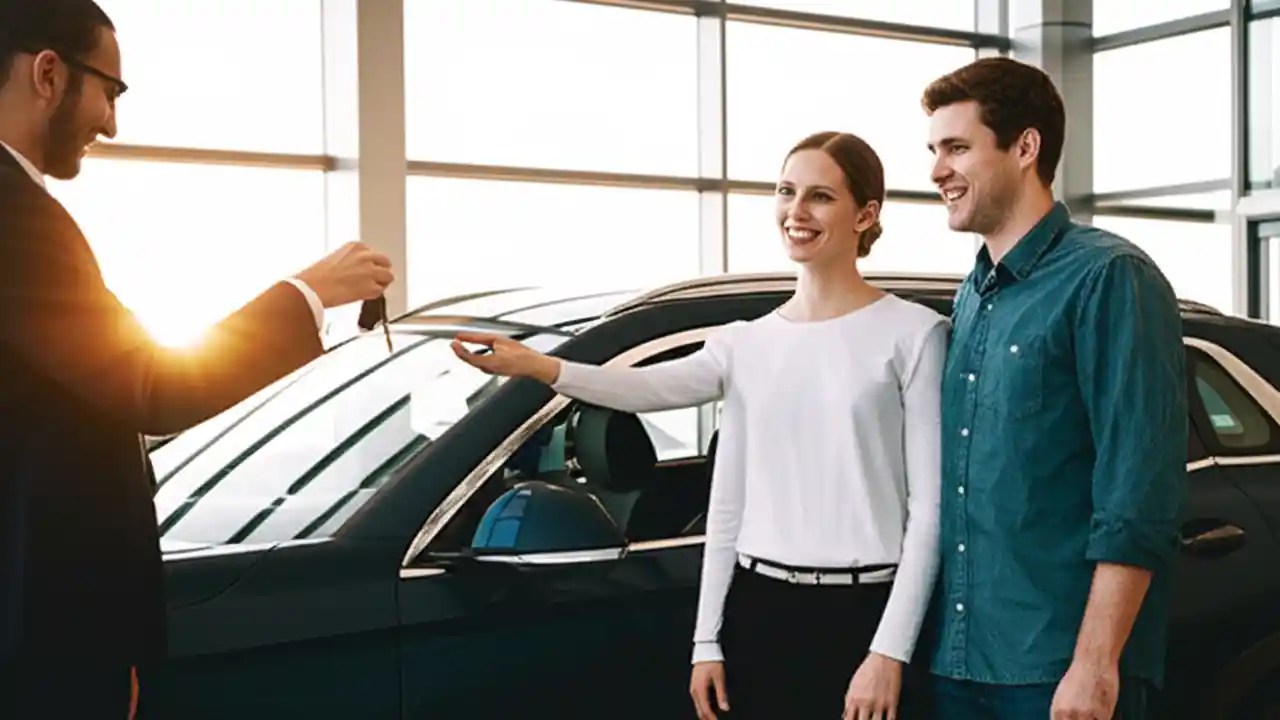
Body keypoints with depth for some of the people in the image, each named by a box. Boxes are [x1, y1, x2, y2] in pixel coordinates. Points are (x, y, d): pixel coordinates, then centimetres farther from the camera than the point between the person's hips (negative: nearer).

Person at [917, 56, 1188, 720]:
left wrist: (1095, 663, -21)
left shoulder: (1106, 279, -10)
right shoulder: (970, 298, 13)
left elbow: (1138, 498, -16)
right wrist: (945, 640, 11)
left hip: (1059, 666, -7)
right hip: (957, 655, 7)